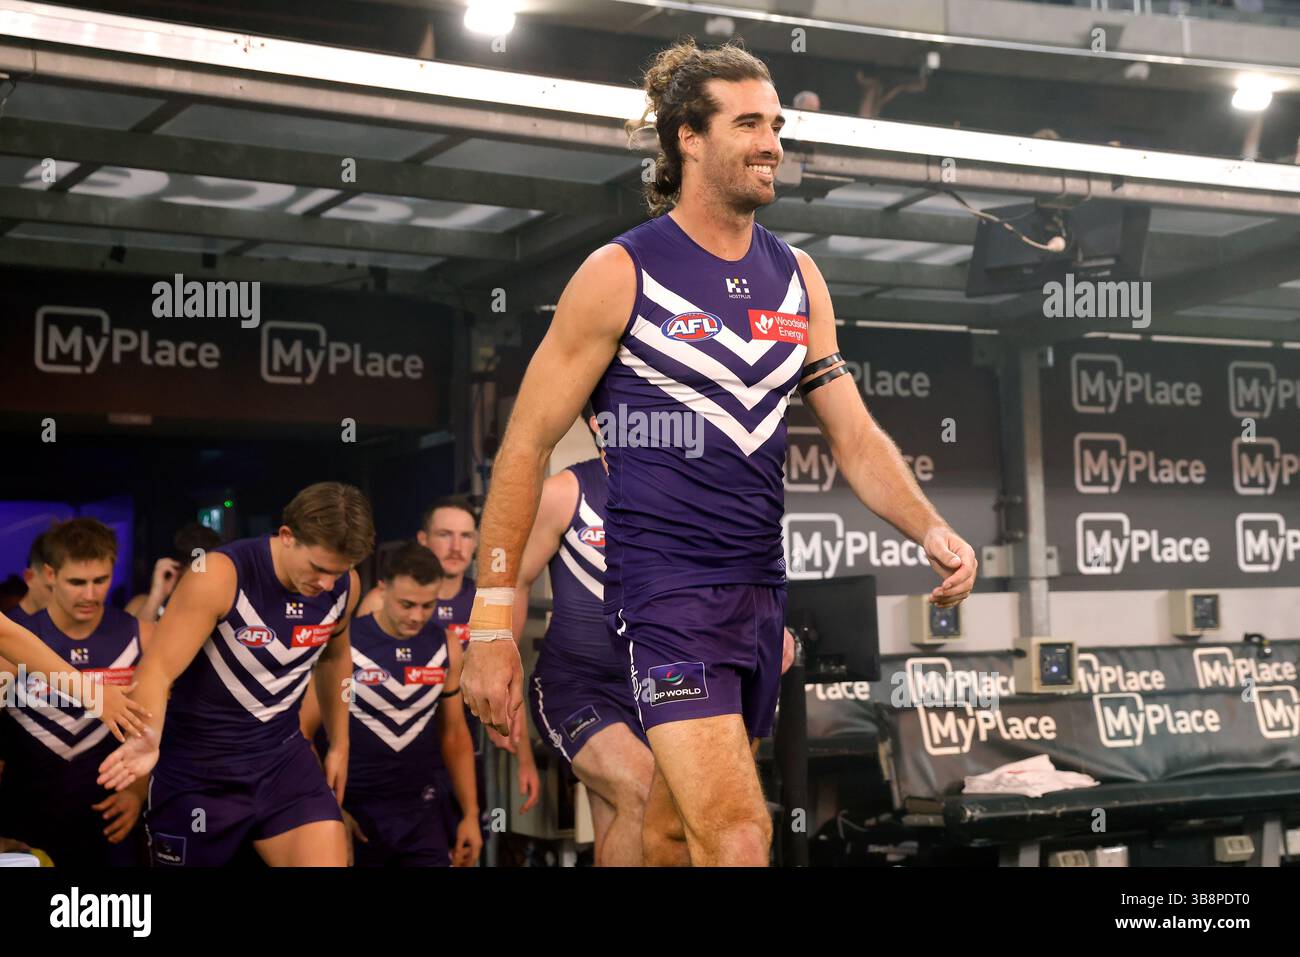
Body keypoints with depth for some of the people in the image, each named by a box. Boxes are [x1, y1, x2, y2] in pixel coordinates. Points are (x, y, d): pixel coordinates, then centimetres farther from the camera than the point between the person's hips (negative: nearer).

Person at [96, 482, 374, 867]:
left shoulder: (345, 586, -6)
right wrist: (148, 739, -45)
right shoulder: (220, 576, -23)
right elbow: (158, 669, -26)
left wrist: (339, 743, 22)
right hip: (197, 764, -3)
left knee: (328, 859, -13)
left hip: (282, 755, 4)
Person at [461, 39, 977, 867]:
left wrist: (931, 530, -8)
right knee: (739, 836, -17)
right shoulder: (622, 273, -6)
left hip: (761, 589, 6)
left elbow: (855, 435, 11)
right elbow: (527, 445, -5)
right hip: (666, 588, -6)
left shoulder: (798, 277, 11)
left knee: (673, 833, 14)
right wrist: (493, 625, -9)